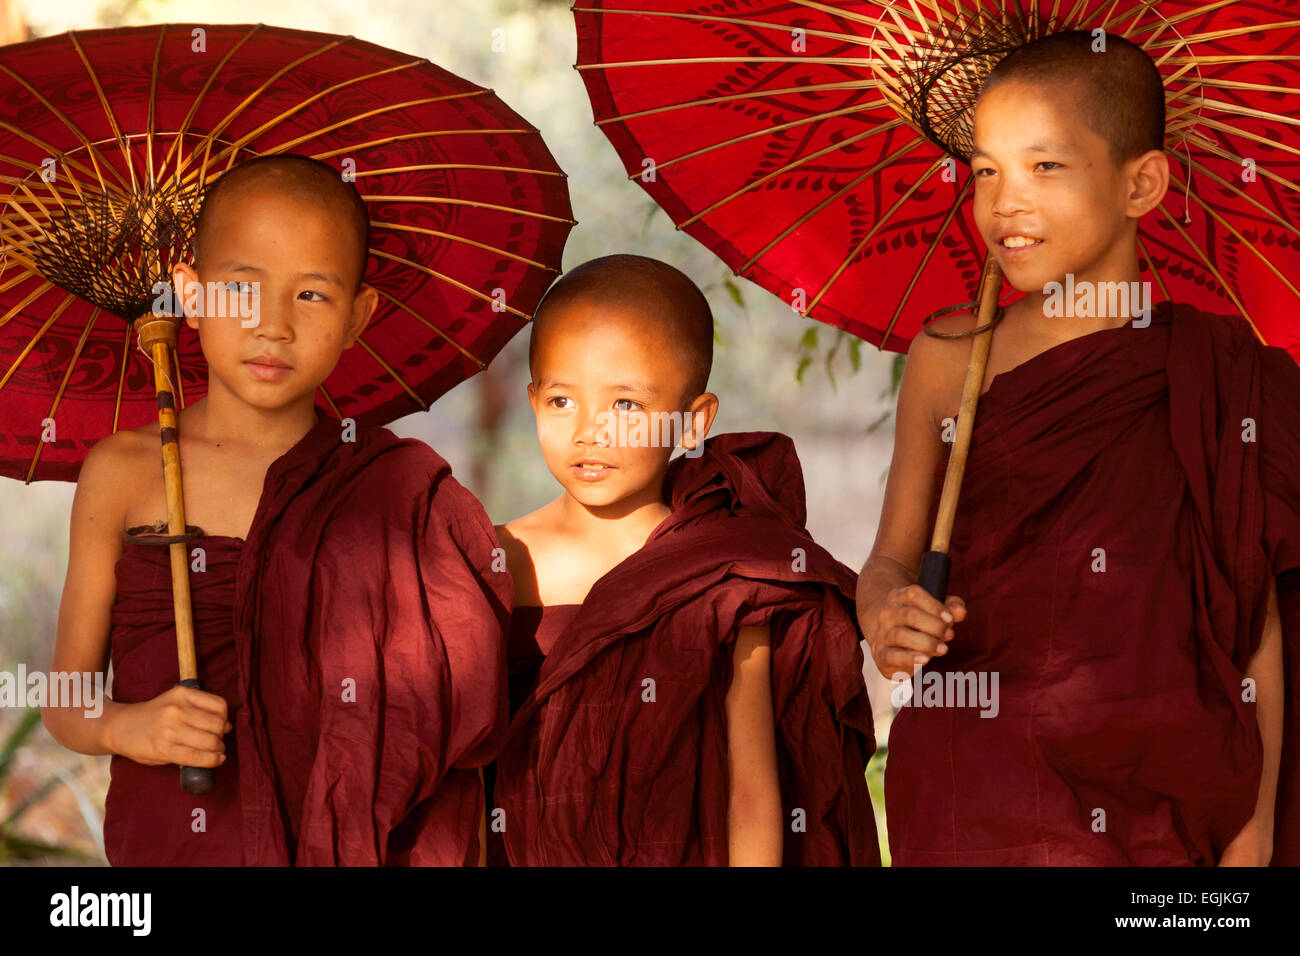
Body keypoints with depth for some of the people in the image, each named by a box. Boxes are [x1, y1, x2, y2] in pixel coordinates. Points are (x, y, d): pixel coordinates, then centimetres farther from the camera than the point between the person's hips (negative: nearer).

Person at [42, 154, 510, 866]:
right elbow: (64, 703, 4)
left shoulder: (400, 491, -2)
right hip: (161, 846, 1)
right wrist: (124, 726, -16)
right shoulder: (122, 474, 0)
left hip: (338, 849, 0)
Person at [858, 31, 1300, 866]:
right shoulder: (948, 362, 3)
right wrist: (887, 615, -12)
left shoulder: (1223, 376, -1)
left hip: (1160, 799, -1)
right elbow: (892, 561, 11)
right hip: (969, 796, 1)